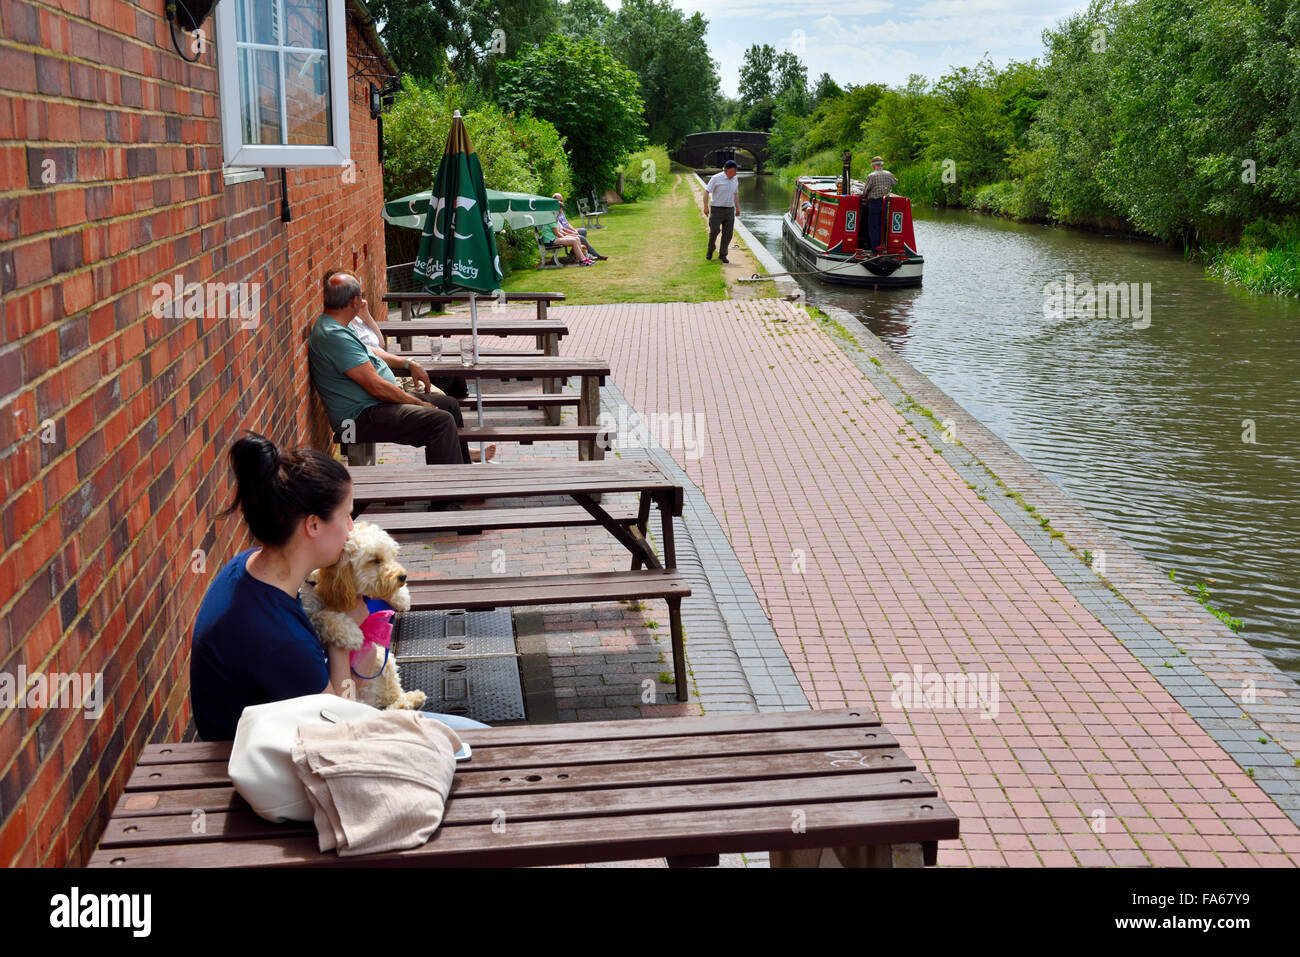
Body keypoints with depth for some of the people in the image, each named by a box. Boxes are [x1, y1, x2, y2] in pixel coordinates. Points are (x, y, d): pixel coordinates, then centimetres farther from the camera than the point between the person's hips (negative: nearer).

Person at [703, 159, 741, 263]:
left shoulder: (735, 180, 7)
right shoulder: (716, 178, -11)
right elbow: (706, 192, -10)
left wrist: (737, 208, 18)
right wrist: (706, 207, -17)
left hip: (729, 210, 5)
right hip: (716, 209, -5)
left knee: (728, 233, 1)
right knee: (714, 231, -8)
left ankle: (722, 255, 10)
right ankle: (710, 250, 18)